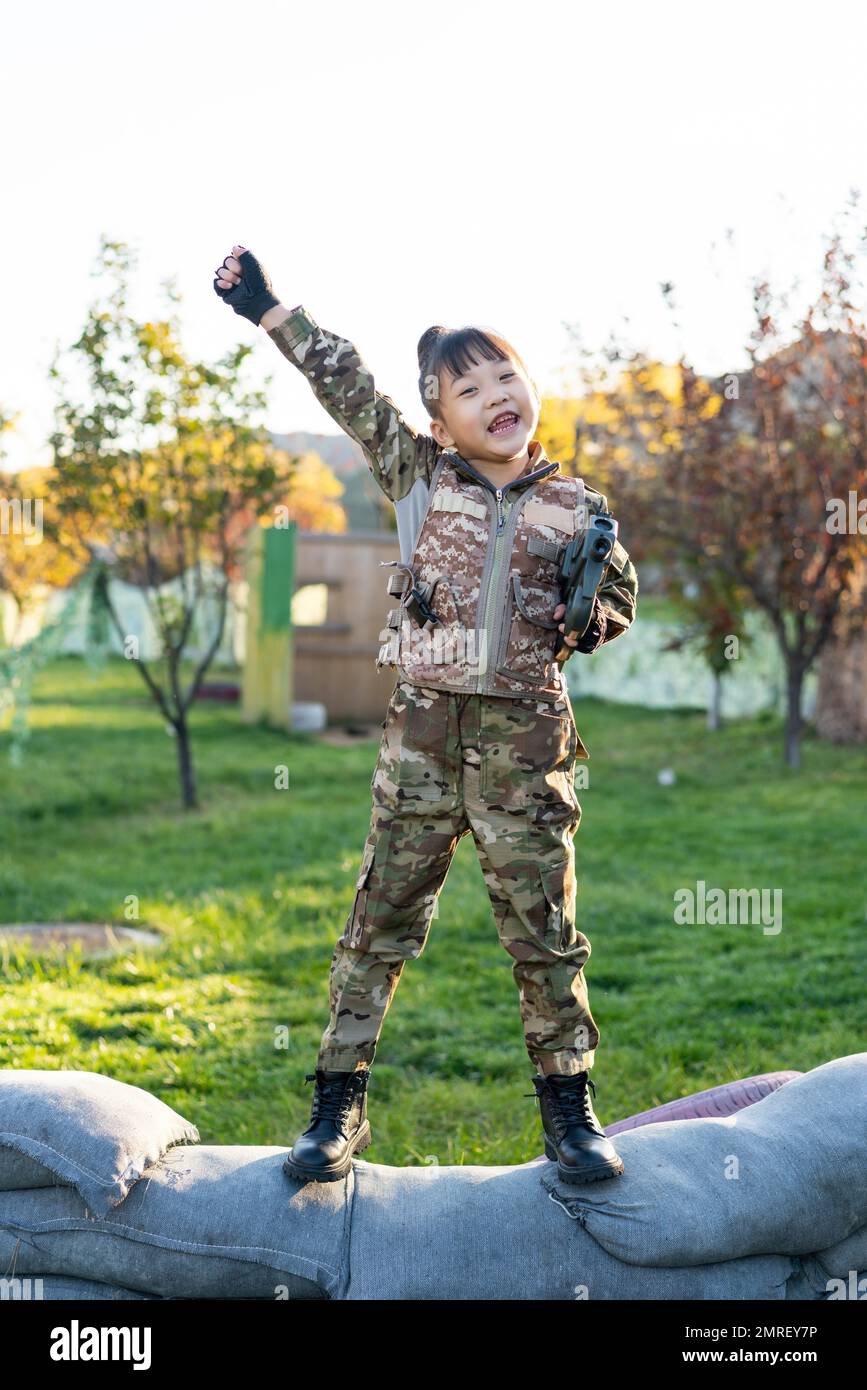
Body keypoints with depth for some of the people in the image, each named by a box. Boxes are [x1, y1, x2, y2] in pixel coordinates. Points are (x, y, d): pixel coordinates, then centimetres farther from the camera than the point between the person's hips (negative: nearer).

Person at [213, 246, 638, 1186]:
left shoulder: (574, 505, 6)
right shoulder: (419, 476, 6)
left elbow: (621, 592, 17)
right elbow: (348, 387, 6)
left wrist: (590, 619, -6)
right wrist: (268, 308, 7)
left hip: (524, 733, 0)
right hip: (421, 729, 1)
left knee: (543, 927, 3)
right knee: (382, 915, 4)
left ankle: (568, 1109, 15)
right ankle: (338, 1105, 12)